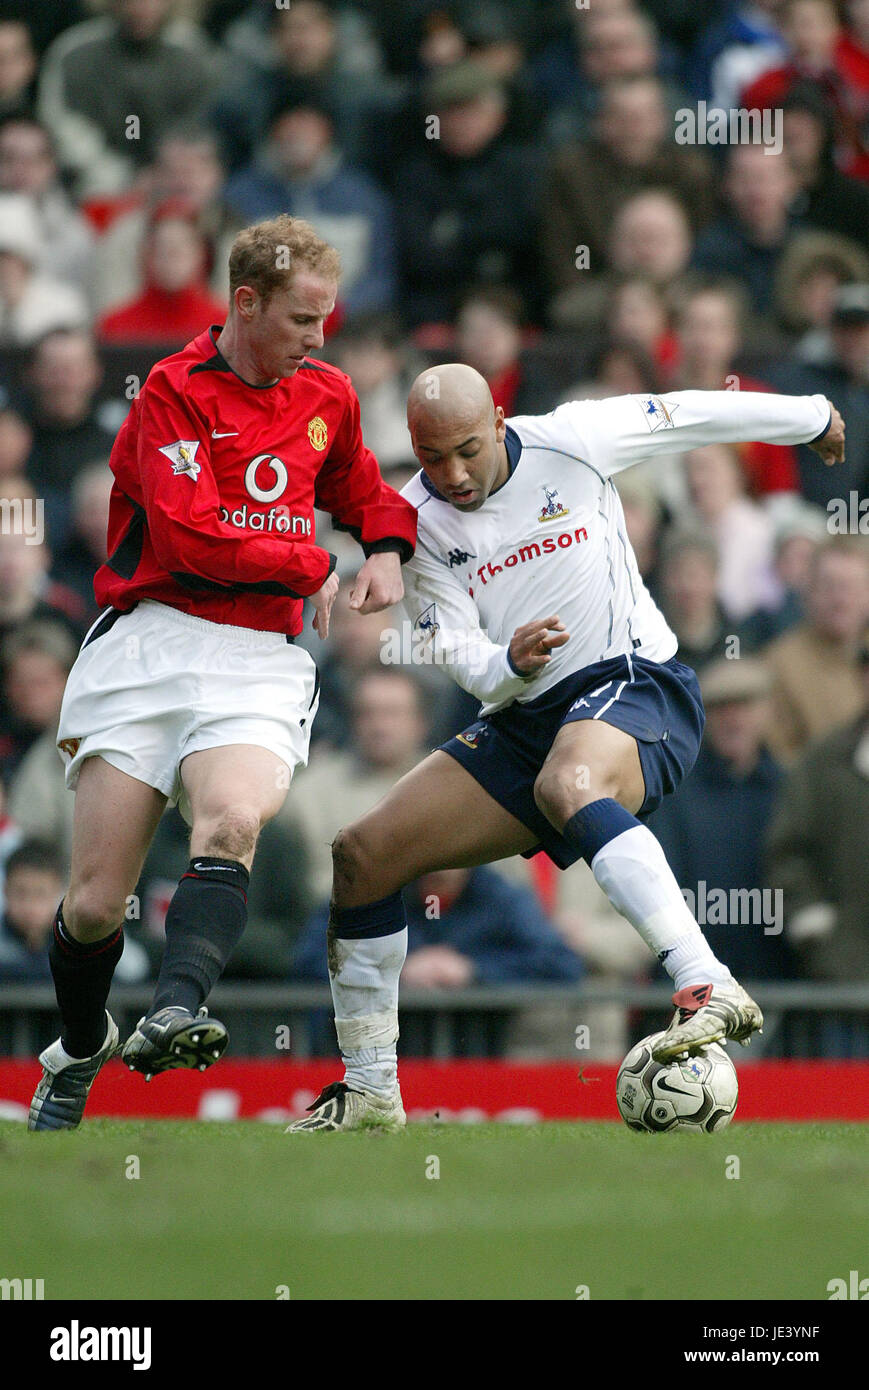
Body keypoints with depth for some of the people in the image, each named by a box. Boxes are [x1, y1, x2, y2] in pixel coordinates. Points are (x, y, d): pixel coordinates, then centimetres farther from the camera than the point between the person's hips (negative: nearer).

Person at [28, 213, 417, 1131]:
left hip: (260, 661, 3)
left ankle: (176, 1011, -47)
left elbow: (362, 492, 34)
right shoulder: (173, 392, -4)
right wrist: (313, 569, -4)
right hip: (150, 641, -3)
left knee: (230, 822, -32)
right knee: (95, 904, -5)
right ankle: (78, 1052, 22)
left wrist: (386, 549, 12)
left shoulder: (326, 395, 14)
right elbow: (190, 536, -14)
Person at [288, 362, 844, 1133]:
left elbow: (689, 413, 6)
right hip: (523, 717, 6)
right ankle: (370, 1091, 9)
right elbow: (459, 654, -3)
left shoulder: (568, 442, -8)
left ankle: (709, 989, -49)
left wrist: (813, 416, 20)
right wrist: (511, 663, -27)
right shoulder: (418, 523, 0)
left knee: (567, 784, -41)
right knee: (360, 856, -4)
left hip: (636, 686, -6)